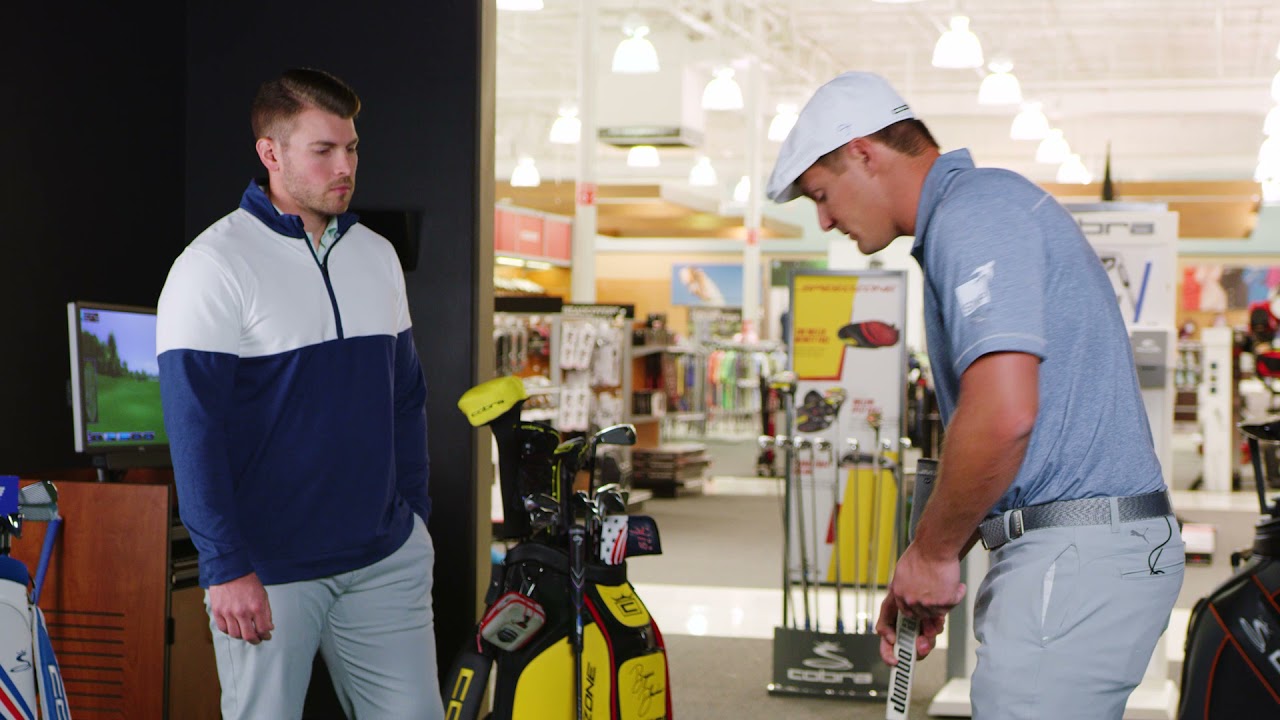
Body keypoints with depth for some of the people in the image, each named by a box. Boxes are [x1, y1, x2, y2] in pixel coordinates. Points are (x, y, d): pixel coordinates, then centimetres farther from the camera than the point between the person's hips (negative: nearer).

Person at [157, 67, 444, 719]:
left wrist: (415, 514, 14)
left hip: (388, 561, 5)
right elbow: (193, 431, -13)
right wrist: (227, 568, -17)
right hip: (268, 572, -5)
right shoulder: (213, 267, -9)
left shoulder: (377, 257, 10)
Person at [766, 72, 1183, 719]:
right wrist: (923, 576, 21)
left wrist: (932, 551, -11)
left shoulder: (976, 210, -12)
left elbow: (1002, 413, -26)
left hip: (1075, 560, -10)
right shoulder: (987, 206, 22)